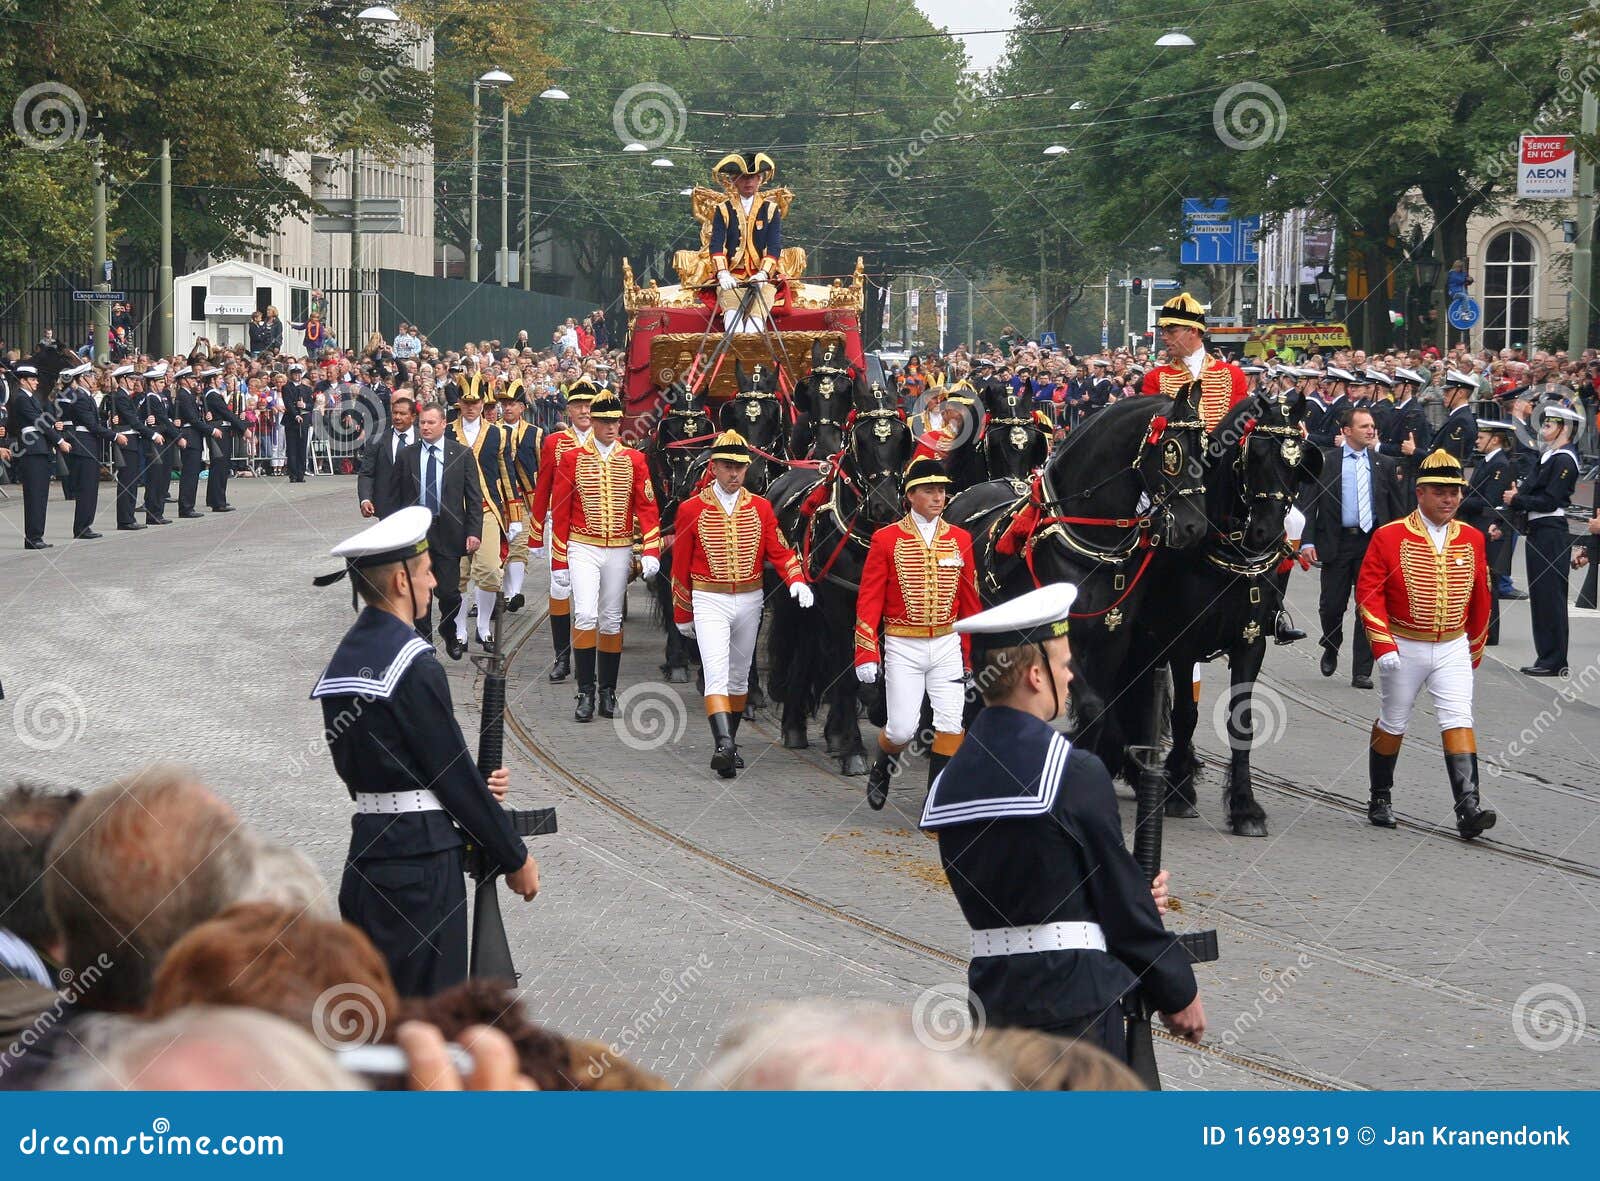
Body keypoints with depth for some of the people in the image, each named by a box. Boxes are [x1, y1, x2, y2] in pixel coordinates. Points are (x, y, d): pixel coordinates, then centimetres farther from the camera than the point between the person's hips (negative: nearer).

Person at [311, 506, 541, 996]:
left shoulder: (345, 659, 11)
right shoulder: (414, 665, -15)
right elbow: (455, 771, -12)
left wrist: (477, 789, 8)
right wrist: (516, 859, -1)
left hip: (365, 854, 9)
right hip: (421, 863, -9)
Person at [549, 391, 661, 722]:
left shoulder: (634, 461, 3)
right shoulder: (572, 459, 0)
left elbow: (647, 508, 1)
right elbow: (559, 512, 3)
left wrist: (651, 553, -11)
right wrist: (559, 562, 1)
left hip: (620, 550, 2)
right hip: (583, 549, -2)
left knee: (612, 620, 8)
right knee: (585, 615, -15)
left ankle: (608, 692, 17)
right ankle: (586, 692, -10)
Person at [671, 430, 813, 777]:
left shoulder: (761, 508, 3)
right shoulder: (692, 510, -4)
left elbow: (779, 551, 2)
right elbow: (681, 566, 2)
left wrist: (796, 581, -18)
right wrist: (682, 616, 6)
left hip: (750, 601, 4)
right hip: (710, 602, -4)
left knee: (739, 675, 14)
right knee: (716, 673, -17)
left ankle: (729, 742, 28)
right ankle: (723, 745, -28)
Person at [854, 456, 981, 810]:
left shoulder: (960, 539, 5)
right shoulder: (887, 540, -4)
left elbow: (969, 601, 11)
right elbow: (869, 600, -4)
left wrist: (970, 654, 11)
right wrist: (866, 655, -10)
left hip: (947, 645, 3)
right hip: (903, 647, -3)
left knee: (951, 724, -7)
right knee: (902, 729, -3)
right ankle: (883, 766, 31)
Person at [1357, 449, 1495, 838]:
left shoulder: (1472, 539, 2)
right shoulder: (1390, 537, -9)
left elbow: (1480, 599, 12)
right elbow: (1369, 592, -10)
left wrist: (1475, 651, 17)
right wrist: (1383, 646, -16)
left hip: (1453, 649, 2)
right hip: (1404, 648, -2)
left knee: (1459, 721, -11)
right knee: (1392, 724, 11)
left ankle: (1468, 807, -19)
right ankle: (1380, 799, 28)